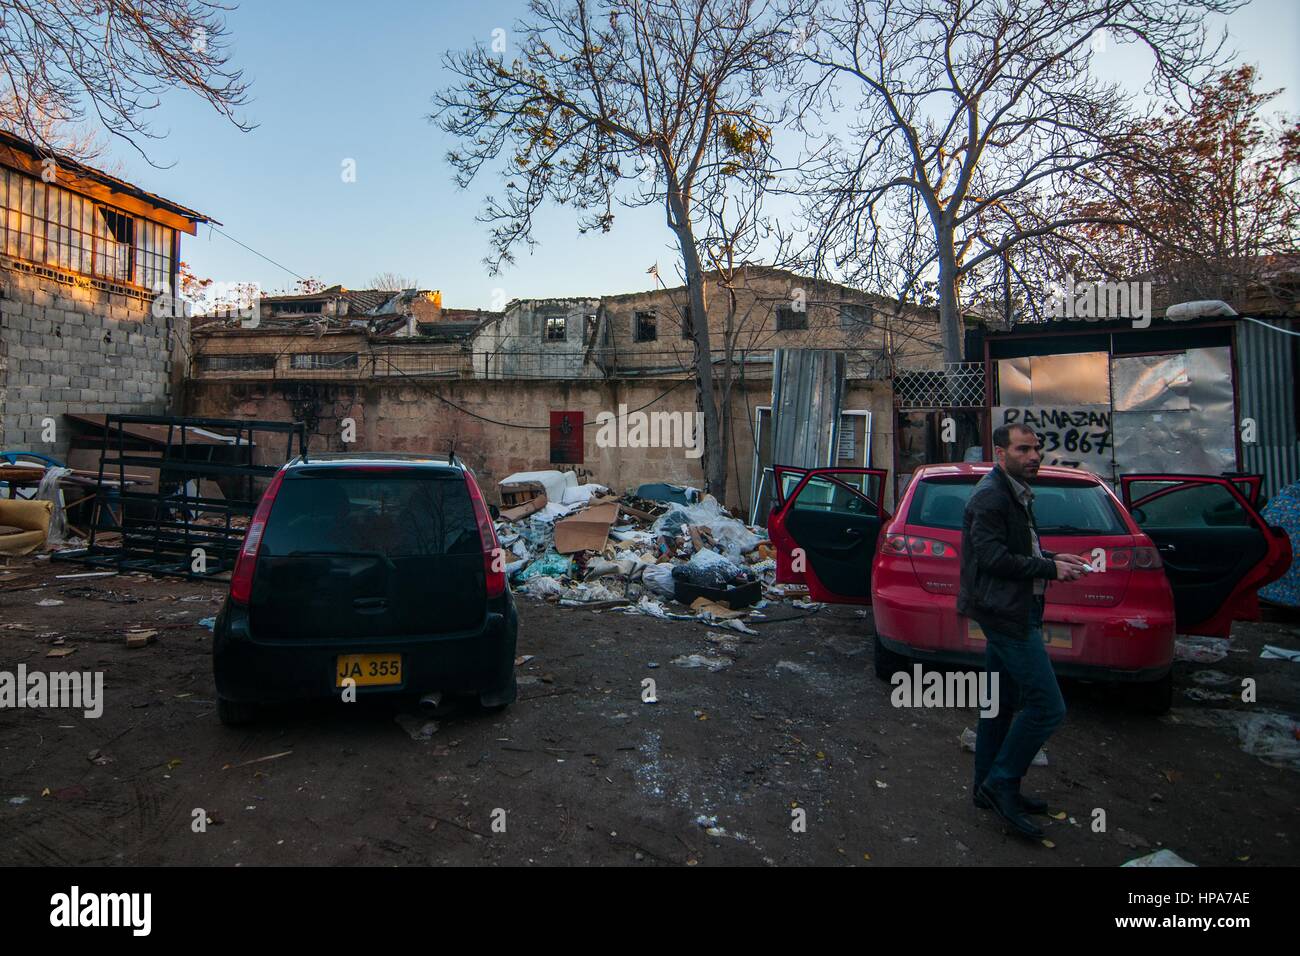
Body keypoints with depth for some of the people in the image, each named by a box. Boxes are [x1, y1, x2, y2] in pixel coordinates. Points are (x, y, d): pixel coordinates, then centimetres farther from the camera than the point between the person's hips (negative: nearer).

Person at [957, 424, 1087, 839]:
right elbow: (993, 557, -21)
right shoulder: (990, 496, -15)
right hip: (1006, 613, -11)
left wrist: (1053, 558, 7)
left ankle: (990, 788, 27)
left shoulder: (1015, 494, 17)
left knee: (1000, 703, 16)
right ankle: (1001, 784, 3)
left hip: (1009, 611, 11)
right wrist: (1050, 568, -16)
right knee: (1047, 706, -9)